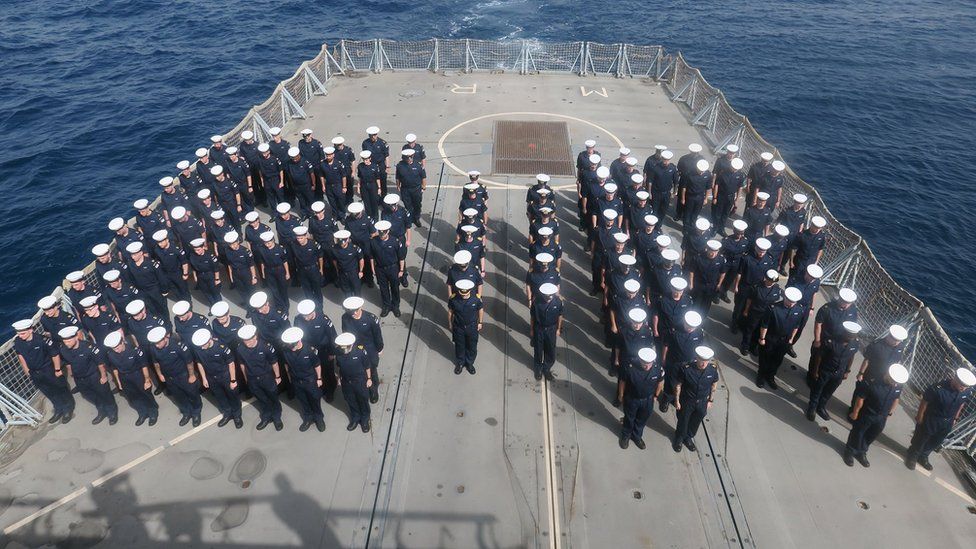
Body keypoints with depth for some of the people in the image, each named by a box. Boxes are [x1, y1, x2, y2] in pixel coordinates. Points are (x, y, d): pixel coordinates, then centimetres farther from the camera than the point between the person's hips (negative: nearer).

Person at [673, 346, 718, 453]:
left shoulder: (713, 369, -21)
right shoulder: (687, 369, -29)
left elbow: (713, 385, -2)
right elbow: (678, 385, -15)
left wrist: (710, 400, 5)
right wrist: (677, 401, -9)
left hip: (702, 403, 3)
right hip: (686, 402, -3)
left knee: (696, 422, 24)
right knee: (683, 421, 21)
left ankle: (689, 438, 53)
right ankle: (679, 439, 49)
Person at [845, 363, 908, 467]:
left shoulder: (899, 385, -16)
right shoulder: (874, 384, -32)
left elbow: (895, 399, 4)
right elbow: (861, 398, -20)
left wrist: (889, 413, 14)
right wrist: (855, 412, -11)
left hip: (881, 418, 5)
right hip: (866, 414, -5)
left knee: (871, 435, 22)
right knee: (857, 433, 15)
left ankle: (861, 453, 45)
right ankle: (849, 451, 36)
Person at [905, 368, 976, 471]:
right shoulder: (938, 388, -34)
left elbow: (962, 404, 4)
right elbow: (925, 401, -20)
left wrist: (955, 418, 12)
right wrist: (919, 416, -10)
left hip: (947, 423, 5)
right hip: (931, 419, -5)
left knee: (936, 442, 23)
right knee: (920, 439, 16)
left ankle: (923, 457, 47)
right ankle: (912, 456, 40)